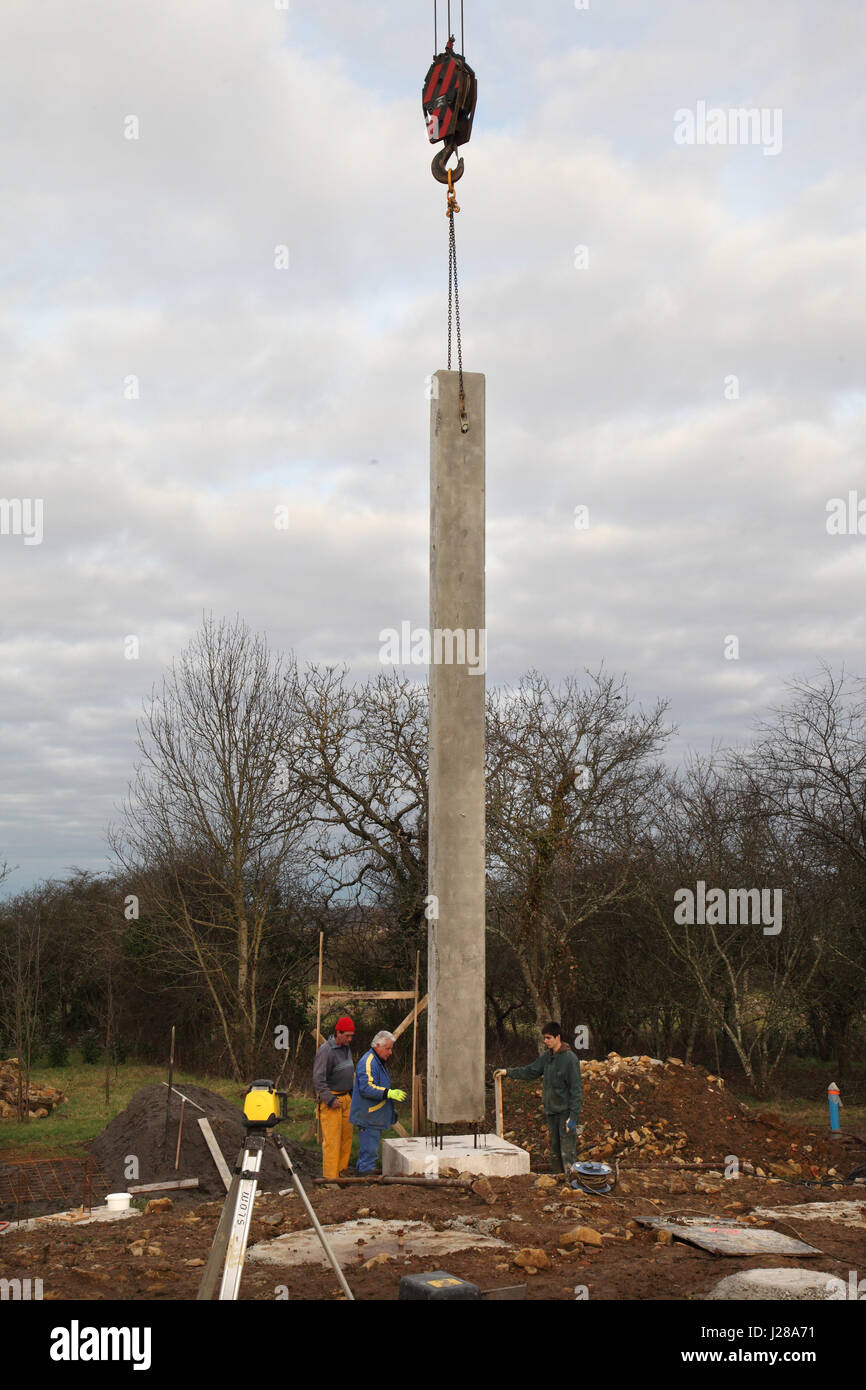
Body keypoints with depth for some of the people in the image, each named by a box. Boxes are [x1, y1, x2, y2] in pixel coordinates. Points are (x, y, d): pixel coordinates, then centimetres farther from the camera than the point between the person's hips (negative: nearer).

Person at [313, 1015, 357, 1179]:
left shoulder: (346, 1048, 12)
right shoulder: (325, 1051, -16)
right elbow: (318, 1079, -18)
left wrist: (352, 1093, 19)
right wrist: (330, 1100, -19)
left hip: (346, 1098, 8)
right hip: (330, 1099, -8)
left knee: (346, 1136, 10)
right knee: (332, 1139, -7)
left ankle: (342, 1169, 20)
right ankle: (330, 1176, -4)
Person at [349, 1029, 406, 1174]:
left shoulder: (378, 1061, 18)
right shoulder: (368, 1062, -17)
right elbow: (366, 1088, -29)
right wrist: (388, 1093, -34)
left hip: (375, 1117, 11)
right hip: (368, 1117, -11)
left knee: (368, 1150, 17)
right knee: (370, 1151, -9)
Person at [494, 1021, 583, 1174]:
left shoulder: (570, 1058, -15)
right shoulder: (547, 1056, 8)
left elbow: (576, 1089, -16)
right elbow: (530, 1071, 18)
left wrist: (573, 1116, -19)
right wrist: (508, 1071, 8)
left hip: (566, 1112, -8)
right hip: (551, 1111, 8)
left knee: (568, 1152, -9)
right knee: (555, 1151, 14)